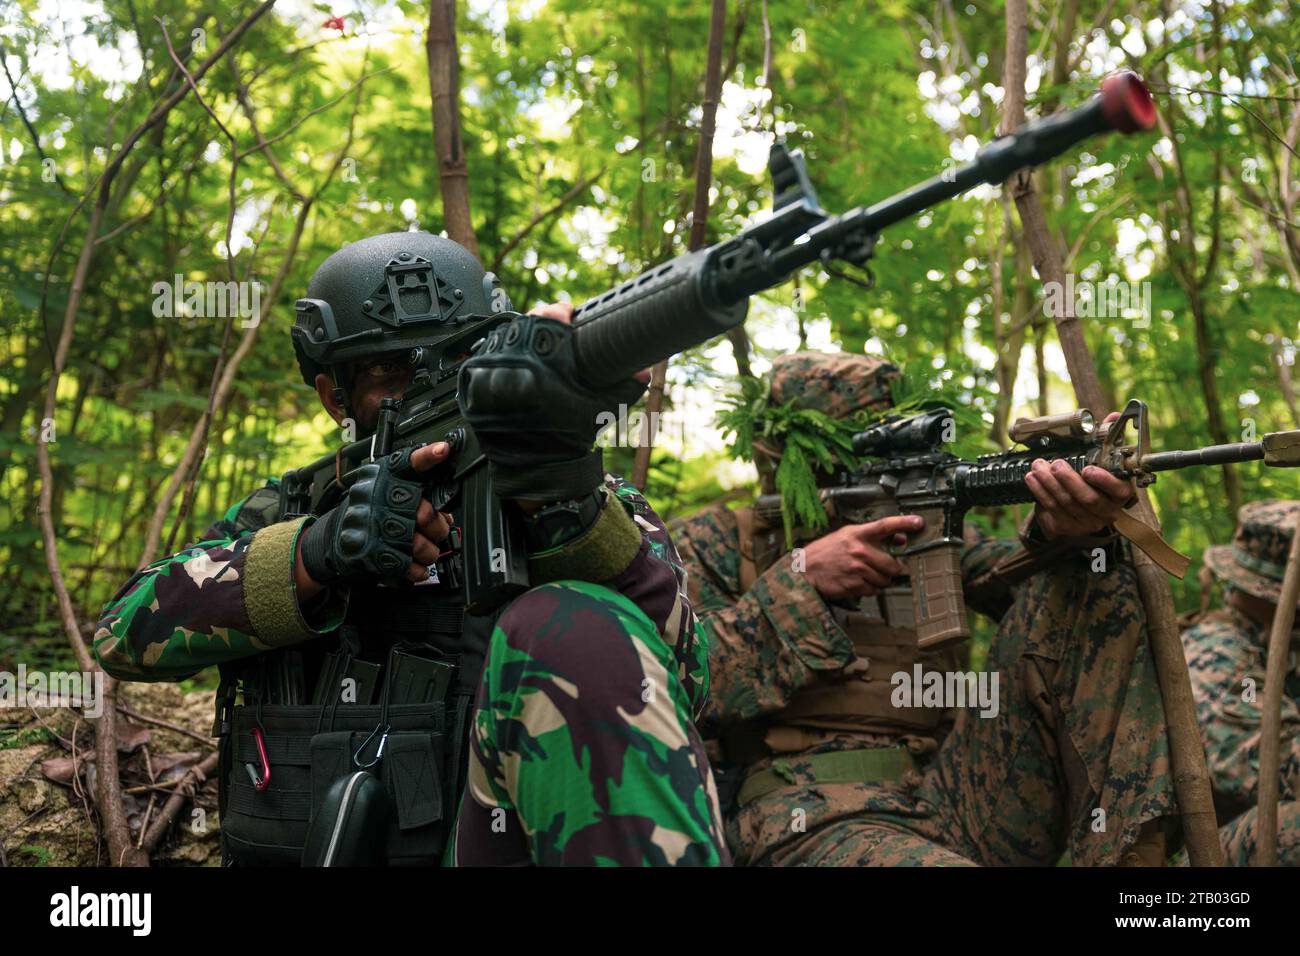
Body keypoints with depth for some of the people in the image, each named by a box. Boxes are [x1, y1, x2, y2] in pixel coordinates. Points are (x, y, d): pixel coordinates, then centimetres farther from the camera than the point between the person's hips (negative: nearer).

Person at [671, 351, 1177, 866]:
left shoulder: (927, 530, 24)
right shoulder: (709, 546, 13)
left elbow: (1018, 575, 4)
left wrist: (1063, 530, -20)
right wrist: (802, 579, -7)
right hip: (813, 818, -6)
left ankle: (1127, 853, -13)